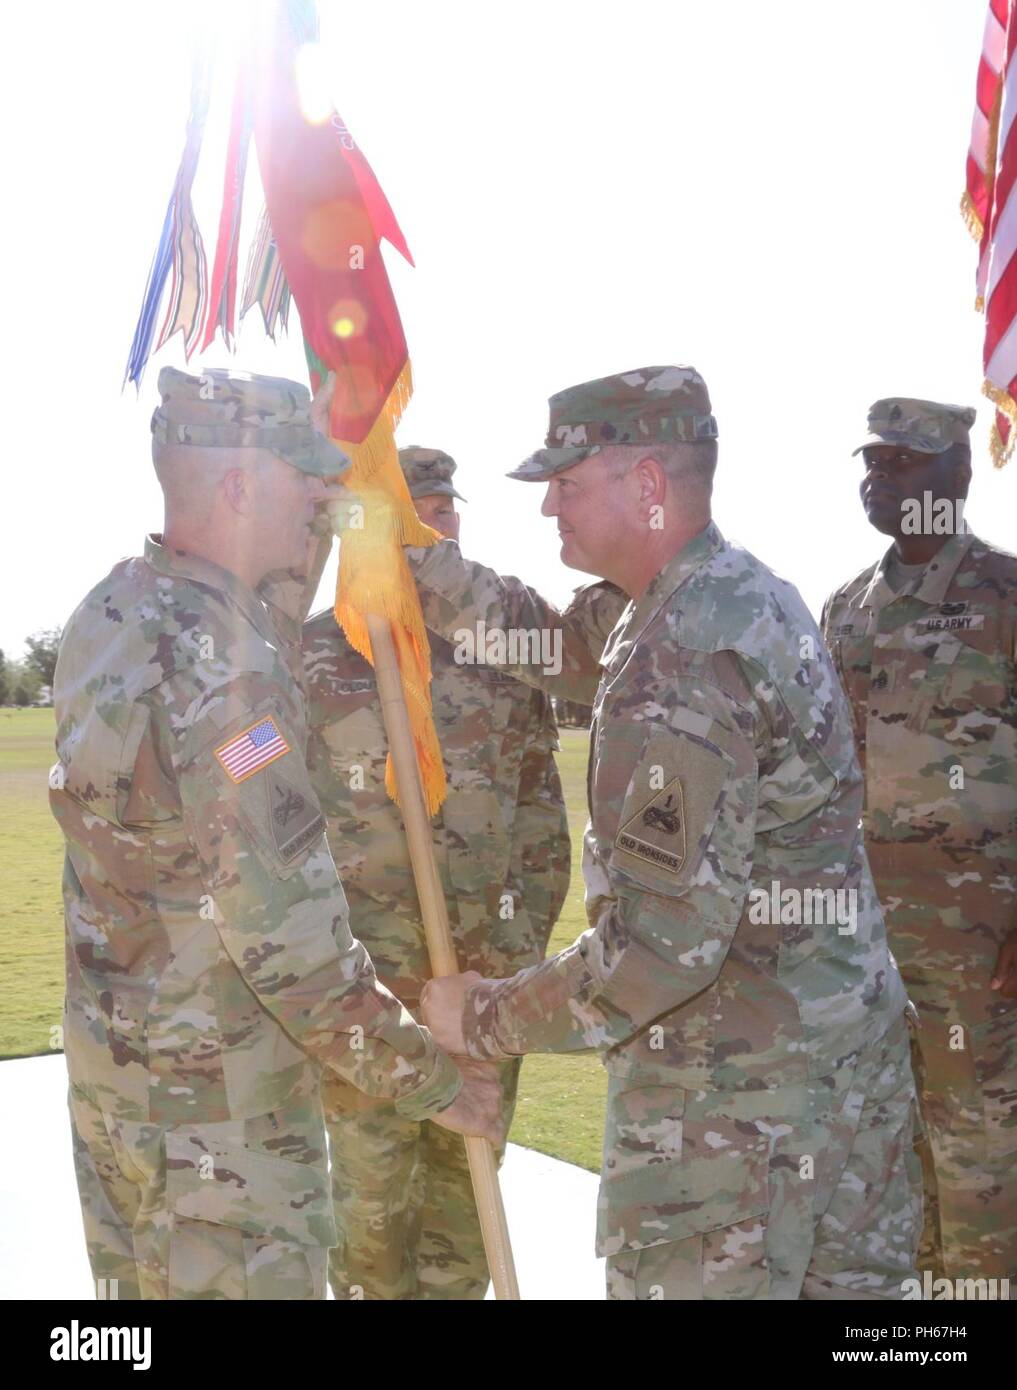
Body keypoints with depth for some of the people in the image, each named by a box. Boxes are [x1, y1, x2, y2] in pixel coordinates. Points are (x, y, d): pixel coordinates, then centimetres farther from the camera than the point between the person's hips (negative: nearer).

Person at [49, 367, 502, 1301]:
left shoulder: (108, 615, 1)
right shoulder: (217, 661, -26)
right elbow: (292, 941, -26)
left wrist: (308, 552, 17)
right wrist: (433, 1082, -16)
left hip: (113, 1070, 9)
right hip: (218, 1109, -9)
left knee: (138, 1281, 22)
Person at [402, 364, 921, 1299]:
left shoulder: (682, 660, -24)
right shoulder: (752, 593, 6)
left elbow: (661, 945, -27)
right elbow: (577, 661, 18)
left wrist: (487, 1017, -14)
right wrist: (430, 573, 12)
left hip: (733, 1096, -9)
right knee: (851, 1277, 21)